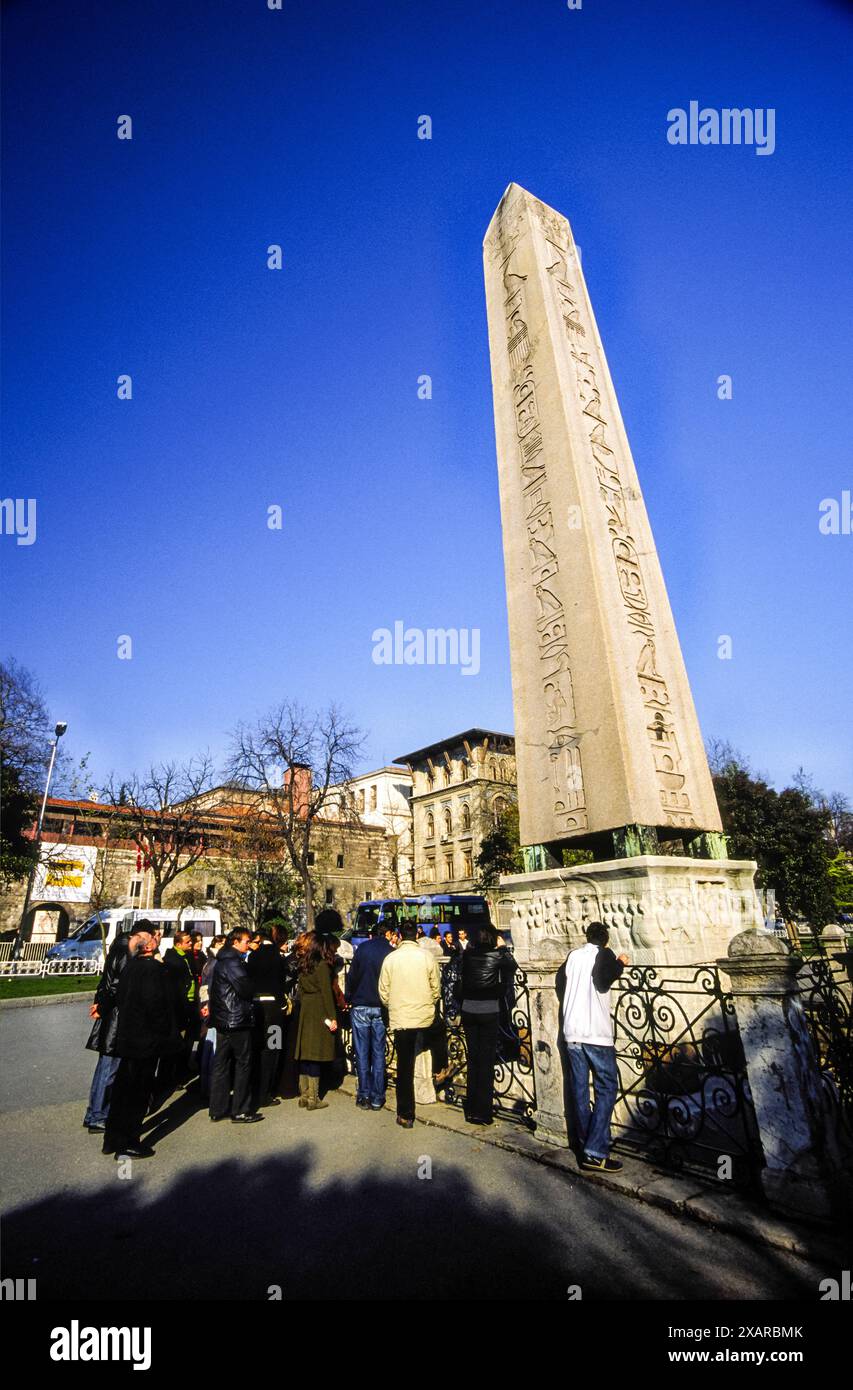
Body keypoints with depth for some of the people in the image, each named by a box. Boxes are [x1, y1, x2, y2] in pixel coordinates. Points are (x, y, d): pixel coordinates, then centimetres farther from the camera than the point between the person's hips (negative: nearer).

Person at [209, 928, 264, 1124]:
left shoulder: (222, 960, 12)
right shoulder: (233, 961, -19)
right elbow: (246, 988, -21)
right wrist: (252, 992, 0)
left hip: (223, 1019, 10)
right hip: (237, 1019, -10)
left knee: (221, 1063, 14)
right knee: (243, 1064, 1)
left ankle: (219, 1109, 22)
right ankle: (240, 1111, 7)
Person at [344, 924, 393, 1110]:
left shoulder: (363, 948, -6)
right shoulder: (391, 951, -3)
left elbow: (352, 975, -6)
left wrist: (348, 998, 6)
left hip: (361, 1006, -1)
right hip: (381, 1007, 1)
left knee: (362, 1052, 8)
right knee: (379, 1052, 11)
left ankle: (364, 1096, 13)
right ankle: (377, 1098, 14)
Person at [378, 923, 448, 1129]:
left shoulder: (390, 958, -8)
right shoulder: (427, 956, -10)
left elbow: (384, 991, -1)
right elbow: (436, 988, -2)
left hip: (400, 1018, 0)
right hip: (426, 1015, 0)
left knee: (404, 1068, 11)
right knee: (438, 1034, 34)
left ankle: (406, 1115, 20)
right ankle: (441, 1071, 39)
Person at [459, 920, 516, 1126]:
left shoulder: (468, 954, -4)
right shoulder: (497, 954, -10)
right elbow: (512, 967, 8)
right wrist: (503, 947, 16)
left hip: (468, 1011, 3)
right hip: (490, 1011, -3)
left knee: (472, 1058, 15)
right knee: (487, 1060, 6)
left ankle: (471, 1109, 24)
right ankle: (483, 1112, 9)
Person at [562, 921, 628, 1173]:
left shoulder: (573, 956, 13)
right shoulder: (603, 954, -3)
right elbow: (603, 982, -17)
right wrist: (620, 964, -1)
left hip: (572, 1031, 5)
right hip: (596, 1033, -5)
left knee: (579, 1089, 11)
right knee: (607, 1088, 2)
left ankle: (586, 1145, 18)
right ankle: (595, 1152, -3)